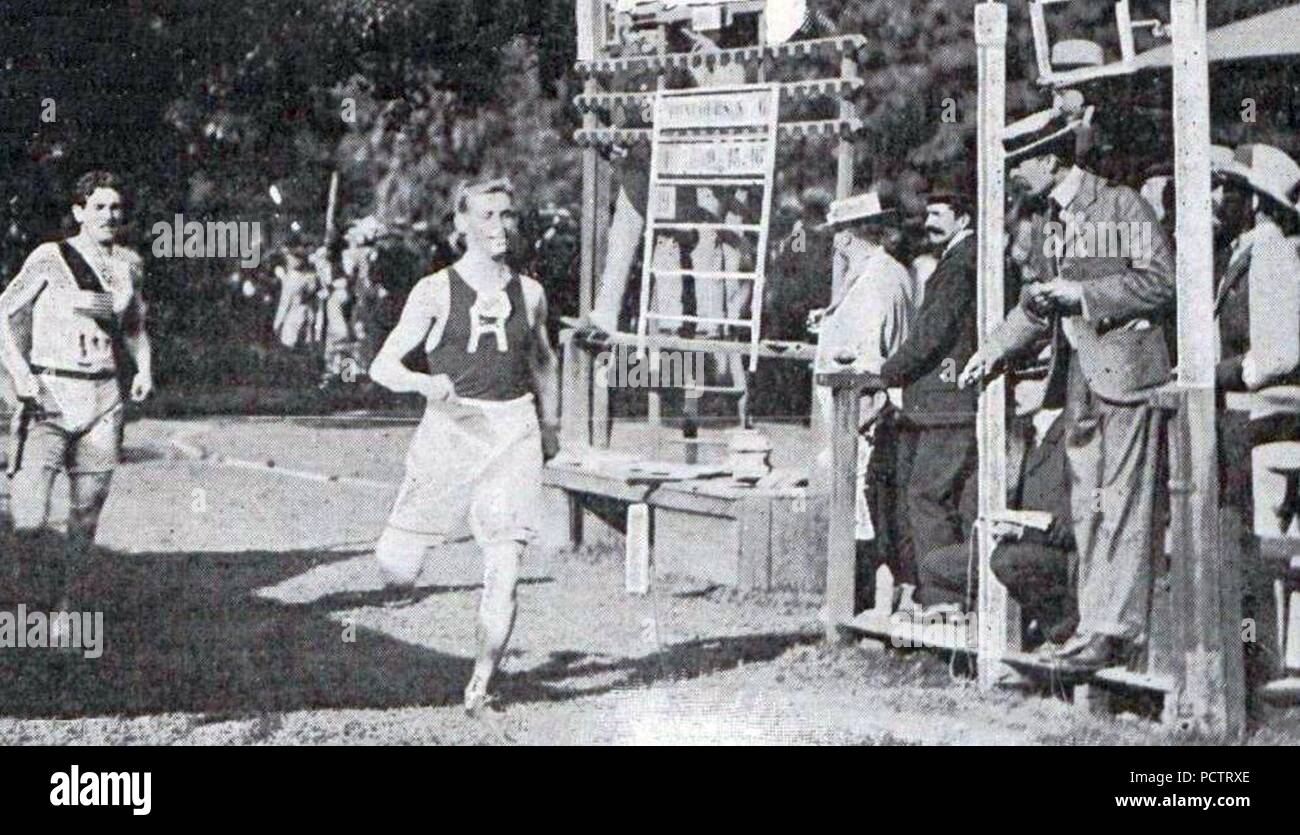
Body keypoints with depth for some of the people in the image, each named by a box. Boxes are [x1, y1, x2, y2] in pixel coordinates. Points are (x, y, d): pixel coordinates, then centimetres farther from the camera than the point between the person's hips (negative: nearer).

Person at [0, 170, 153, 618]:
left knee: (87, 513, 7)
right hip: (50, 395, -4)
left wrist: (144, 366, 9)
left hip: (103, 399, 4)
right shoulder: (50, 258, -3)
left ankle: (64, 603, 22)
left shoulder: (128, 263, 11)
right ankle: (41, 591, 9)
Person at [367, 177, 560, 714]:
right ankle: (412, 529, 33)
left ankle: (480, 684, 8)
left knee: (504, 570, -7)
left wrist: (550, 423, 23)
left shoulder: (528, 294, 9)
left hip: (513, 431, 2)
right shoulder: (436, 292, -1)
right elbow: (382, 366, -4)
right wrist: (425, 383, -23)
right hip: (449, 428, -2)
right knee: (398, 570, -4)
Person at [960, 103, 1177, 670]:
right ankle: (1095, 623, 15)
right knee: (1087, 505, 9)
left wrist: (1083, 294, -16)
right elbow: (1045, 301, 25)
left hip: (1126, 369, -8)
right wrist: (994, 350, 15)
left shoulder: (1122, 205, -8)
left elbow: (1161, 281, -13)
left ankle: (1116, 628, -5)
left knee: (1121, 504, -7)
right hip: (1079, 375, 8)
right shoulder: (1056, 218, 17)